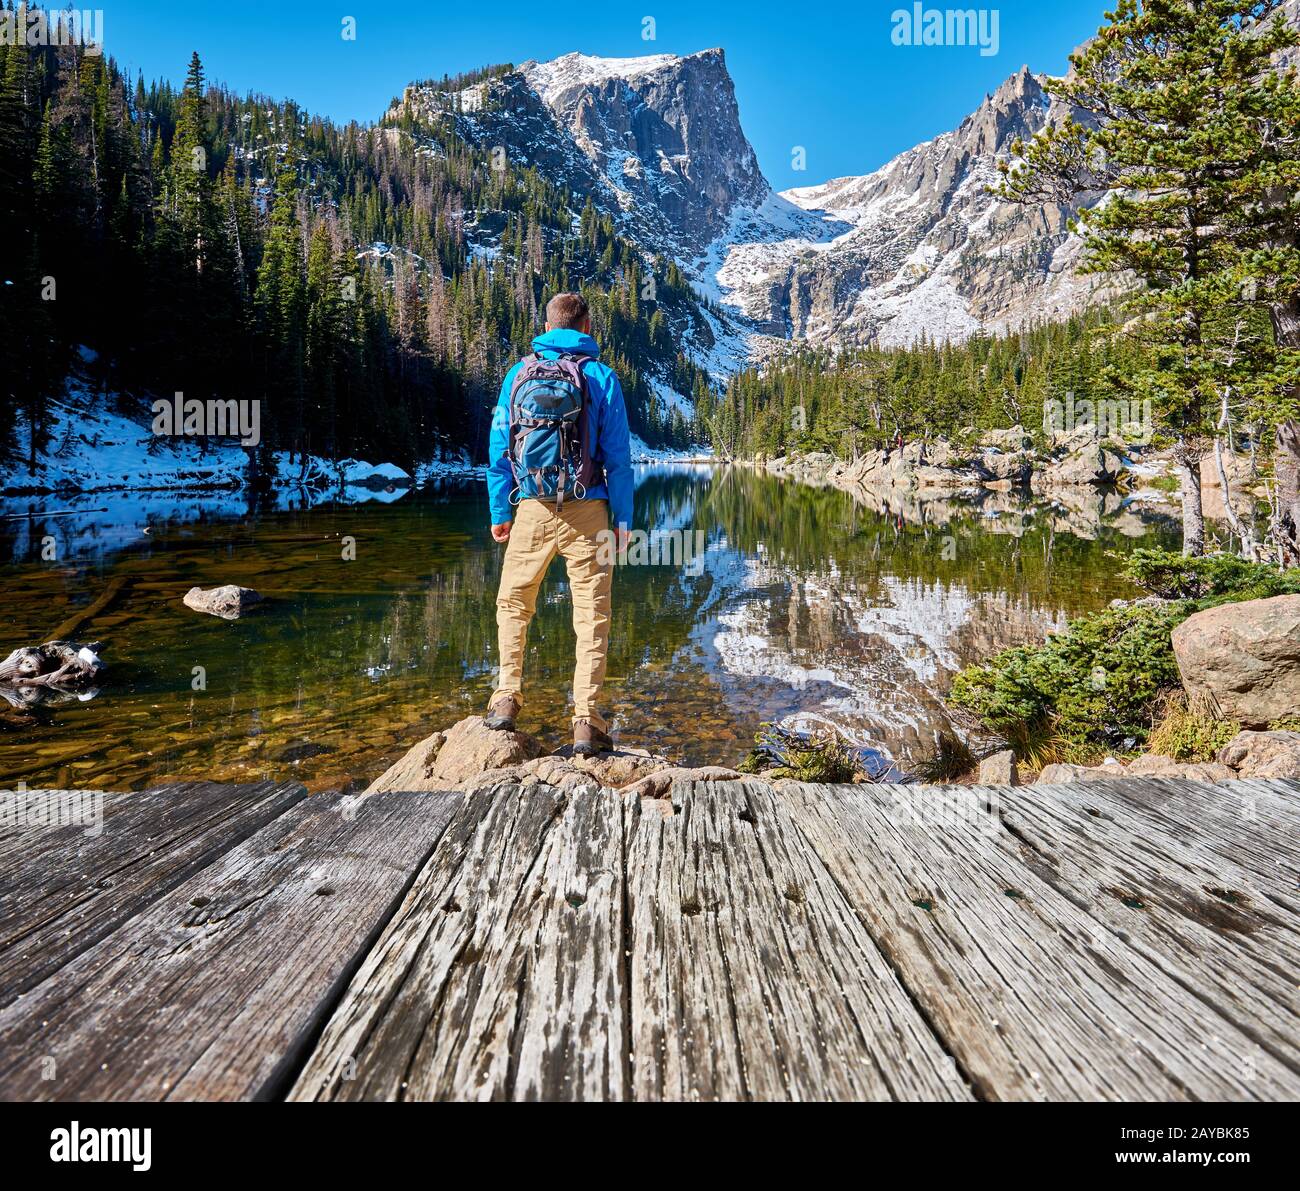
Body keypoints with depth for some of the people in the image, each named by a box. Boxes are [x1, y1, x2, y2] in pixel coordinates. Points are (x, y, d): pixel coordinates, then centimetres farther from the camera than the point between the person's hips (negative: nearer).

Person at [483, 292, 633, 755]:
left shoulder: (518, 374, 7)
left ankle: (506, 700, 12)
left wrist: (500, 512, 11)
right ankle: (586, 721, 0)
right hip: (587, 511, -1)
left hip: (532, 509, 2)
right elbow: (618, 456, -1)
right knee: (591, 614, 3)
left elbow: (499, 449, 6)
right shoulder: (601, 376, 1)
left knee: (513, 603, 18)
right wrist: (623, 519, 3)